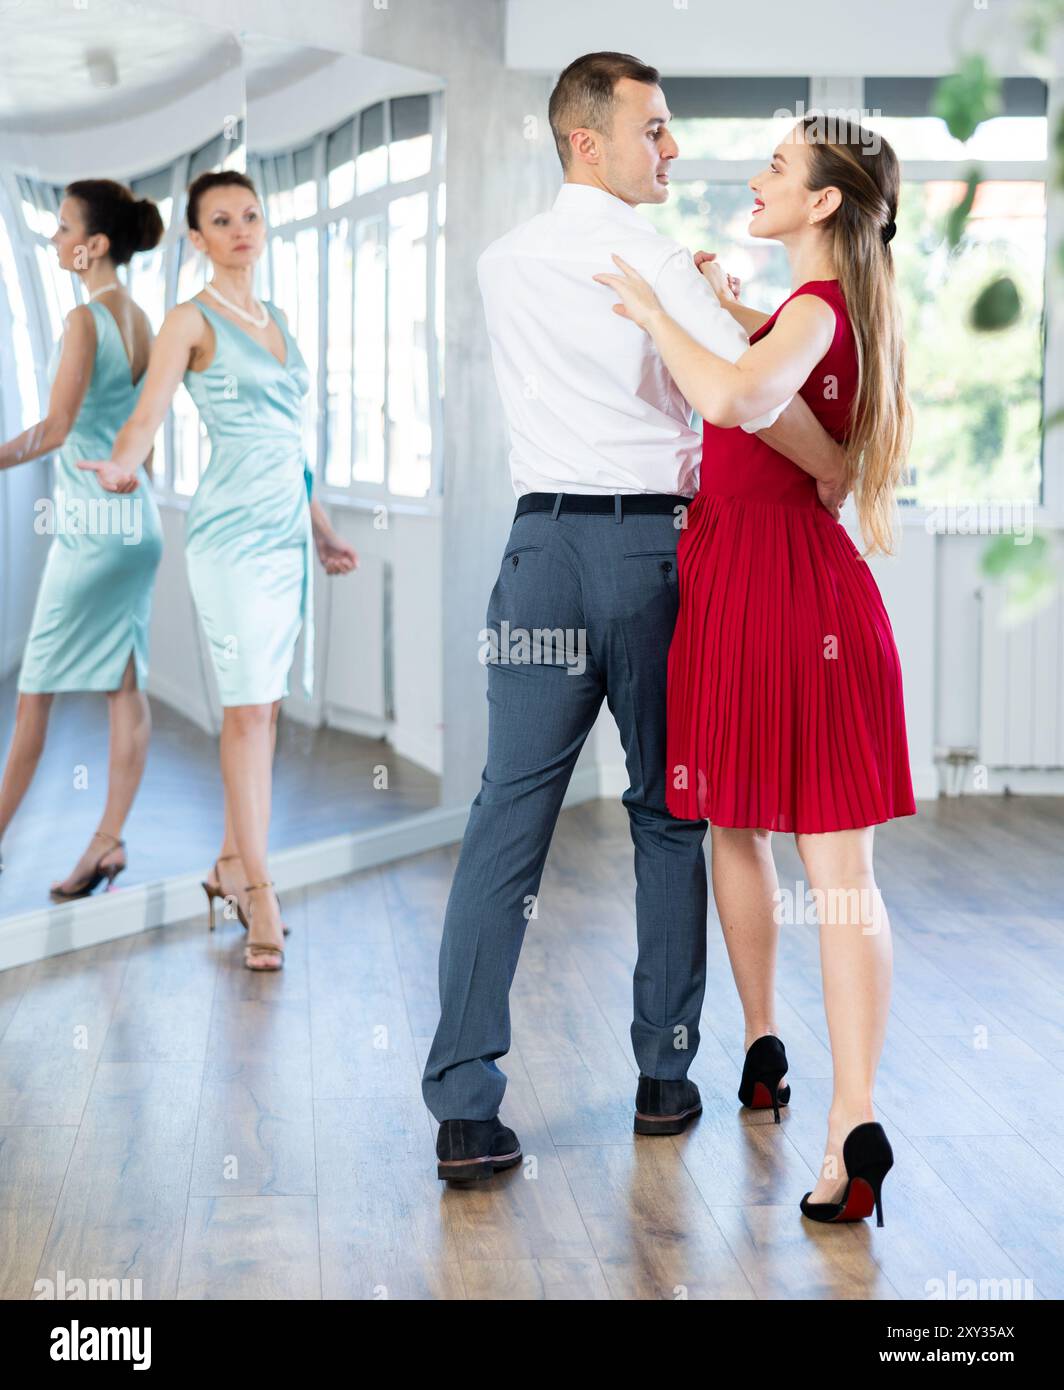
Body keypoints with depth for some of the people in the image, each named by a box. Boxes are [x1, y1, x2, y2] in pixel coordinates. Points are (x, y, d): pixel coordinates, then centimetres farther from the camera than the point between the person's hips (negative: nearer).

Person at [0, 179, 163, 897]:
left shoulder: (85, 320, -14)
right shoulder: (141, 321, 10)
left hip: (91, 525, -8)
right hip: (139, 518, 8)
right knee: (127, 686, 5)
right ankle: (109, 839, 6)